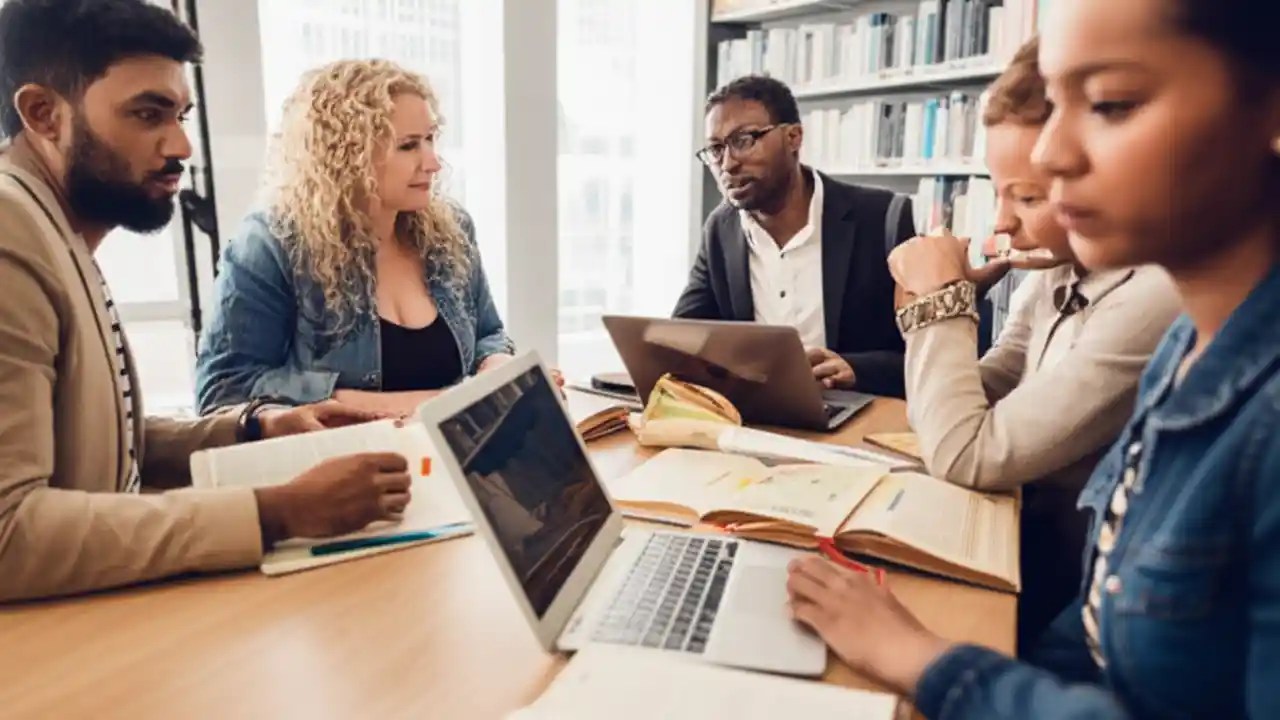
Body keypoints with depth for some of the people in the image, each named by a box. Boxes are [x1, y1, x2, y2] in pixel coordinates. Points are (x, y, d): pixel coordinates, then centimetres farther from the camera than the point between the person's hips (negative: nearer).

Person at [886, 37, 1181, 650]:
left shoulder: (1155, 300, -28)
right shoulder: (1056, 271, -1)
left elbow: (966, 458, -27)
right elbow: (970, 407, 3)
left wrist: (941, 300, -17)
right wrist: (946, 301, -12)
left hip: (1070, 584, -6)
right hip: (1023, 529, 7)